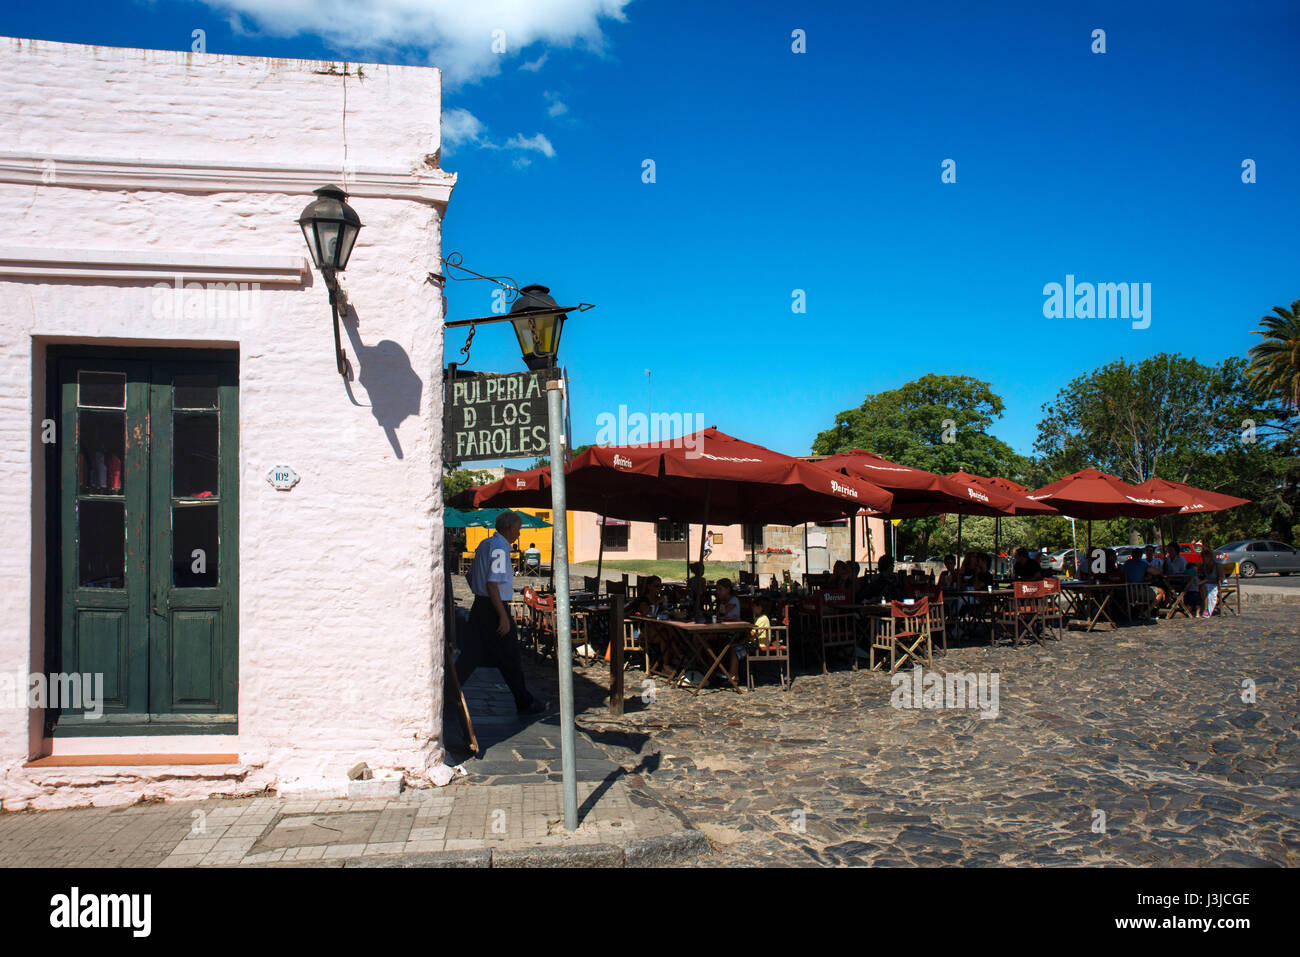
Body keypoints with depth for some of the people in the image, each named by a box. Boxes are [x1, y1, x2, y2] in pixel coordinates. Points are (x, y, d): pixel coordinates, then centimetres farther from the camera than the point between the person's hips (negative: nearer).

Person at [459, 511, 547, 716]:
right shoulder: (499, 548, -16)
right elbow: (492, 584, -23)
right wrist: (503, 616, -23)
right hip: (494, 609, -9)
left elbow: (471, 575, 20)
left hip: (479, 605, 9)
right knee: (509, 659, 2)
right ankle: (525, 703, 12)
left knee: (471, 655, 10)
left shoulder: (484, 544, 13)